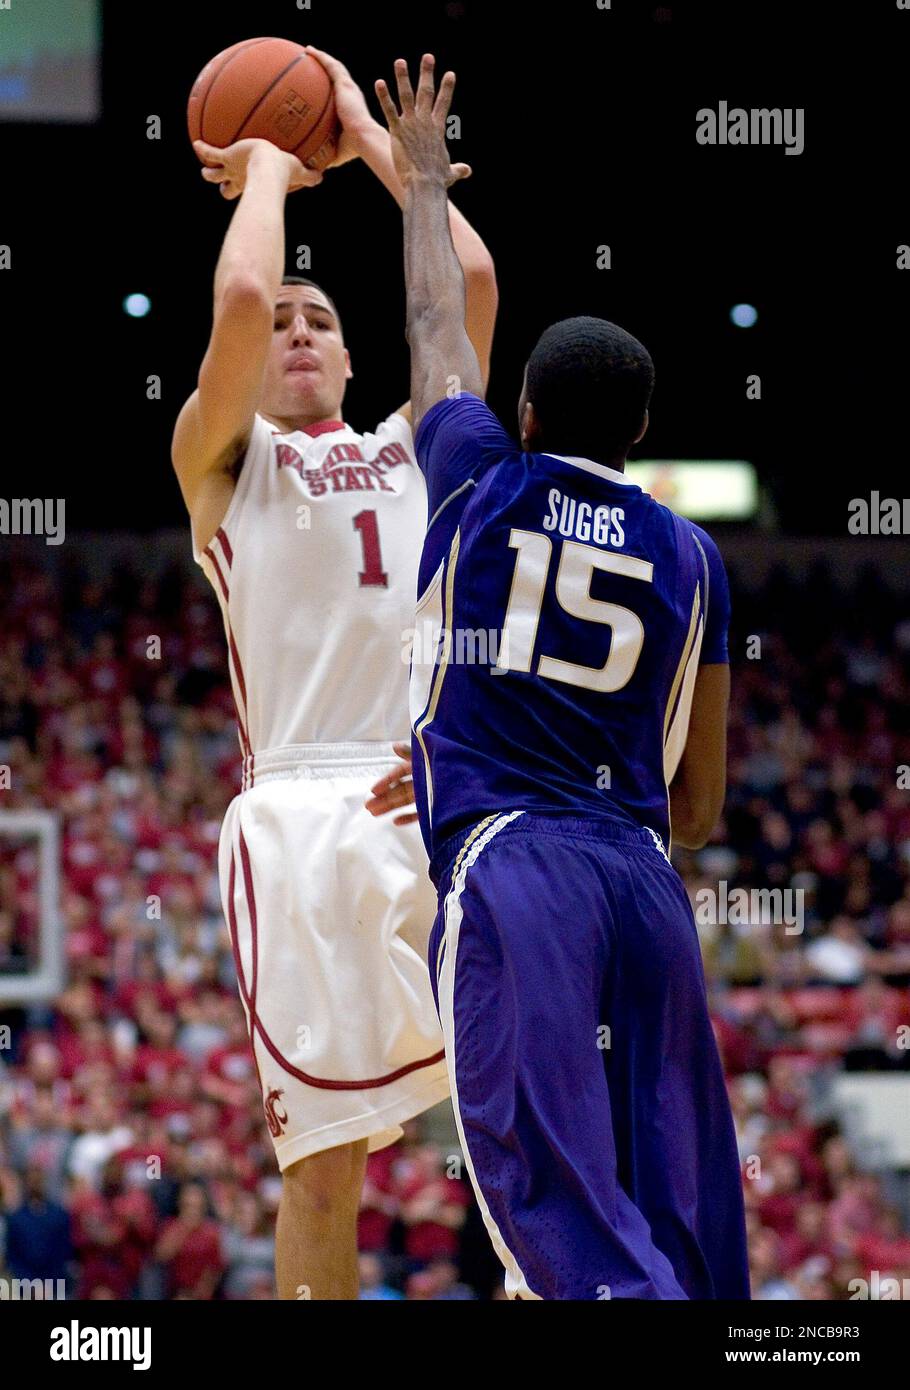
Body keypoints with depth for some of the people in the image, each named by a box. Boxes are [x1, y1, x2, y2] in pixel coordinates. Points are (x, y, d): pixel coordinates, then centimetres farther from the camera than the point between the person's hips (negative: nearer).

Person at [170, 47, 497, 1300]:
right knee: (327, 1150, -7)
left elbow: (473, 281, 13)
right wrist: (267, 164, 11)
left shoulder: (414, 447, 25)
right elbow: (240, 299, -5)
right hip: (308, 808, -3)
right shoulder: (222, 455, 14)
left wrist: (365, 139, 18)